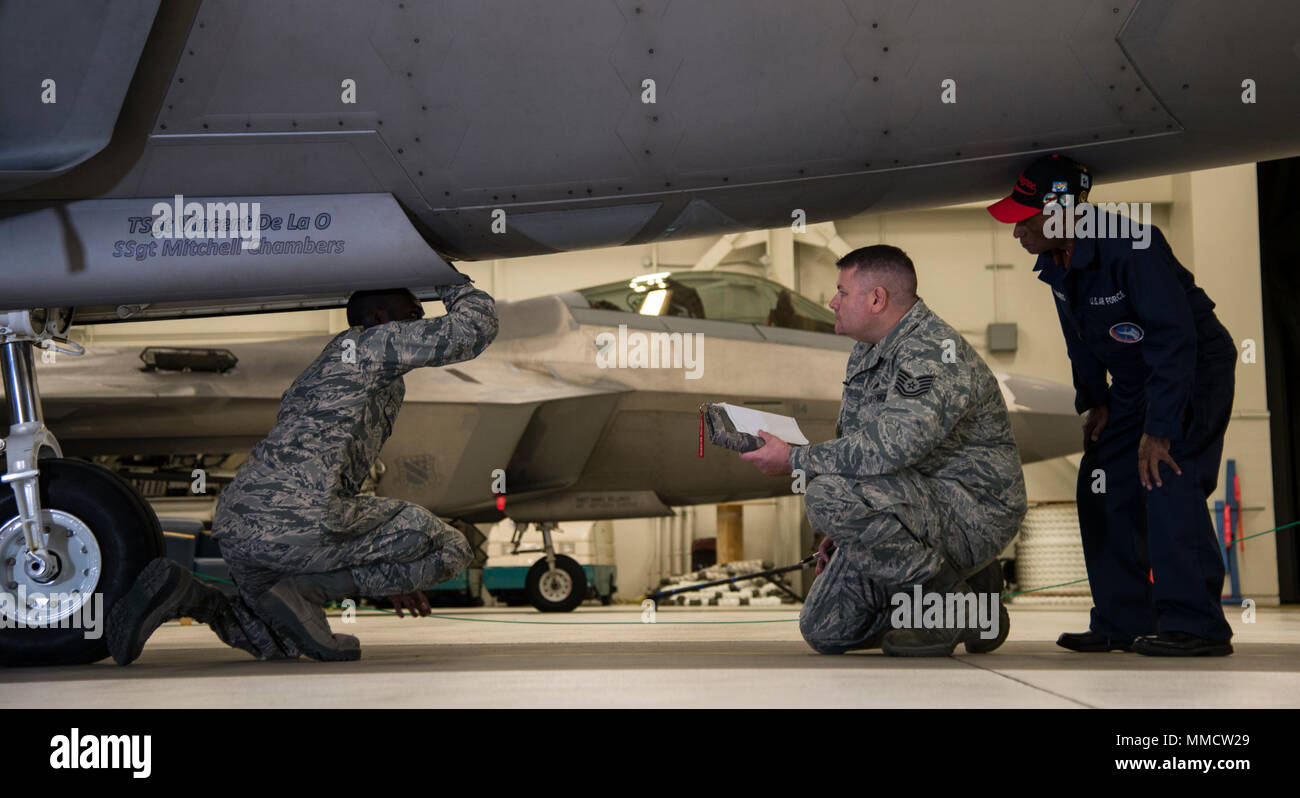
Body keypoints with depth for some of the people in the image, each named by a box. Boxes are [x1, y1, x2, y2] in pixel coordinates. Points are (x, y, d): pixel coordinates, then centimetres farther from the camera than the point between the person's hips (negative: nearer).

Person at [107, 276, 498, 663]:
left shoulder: (318, 370, 34)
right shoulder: (374, 343, 7)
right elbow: (475, 328, 0)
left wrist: (388, 577, 37)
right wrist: (450, 280, 22)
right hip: (298, 519, -9)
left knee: (279, 644, 32)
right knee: (450, 548, -1)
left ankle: (181, 592, 6)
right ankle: (298, 589, -8)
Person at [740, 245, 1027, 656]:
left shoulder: (935, 353, -21)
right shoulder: (865, 354, 12)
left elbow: (886, 448, -33)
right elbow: (853, 438, 21)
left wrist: (793, 460, -23)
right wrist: (839, 534, 17)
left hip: (973, 513, -10)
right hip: (916, 506, 10)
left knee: (829, 495, -31)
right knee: (825, 631, 8)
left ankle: (950, 600, -14)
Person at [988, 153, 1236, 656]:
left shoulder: (1131, 246, -32)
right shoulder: (1054, 262, -6)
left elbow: (1175, 340, -32)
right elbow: (1079, 341, 12)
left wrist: (1159, 429, -33)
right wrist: (1095, 402, 7)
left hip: (1196, 366, -8)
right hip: (1132, 381, 9)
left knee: (1165, 476, -25)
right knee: (1102, 487, 3)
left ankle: (1194, 624, -23)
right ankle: (1123, 623, 10)